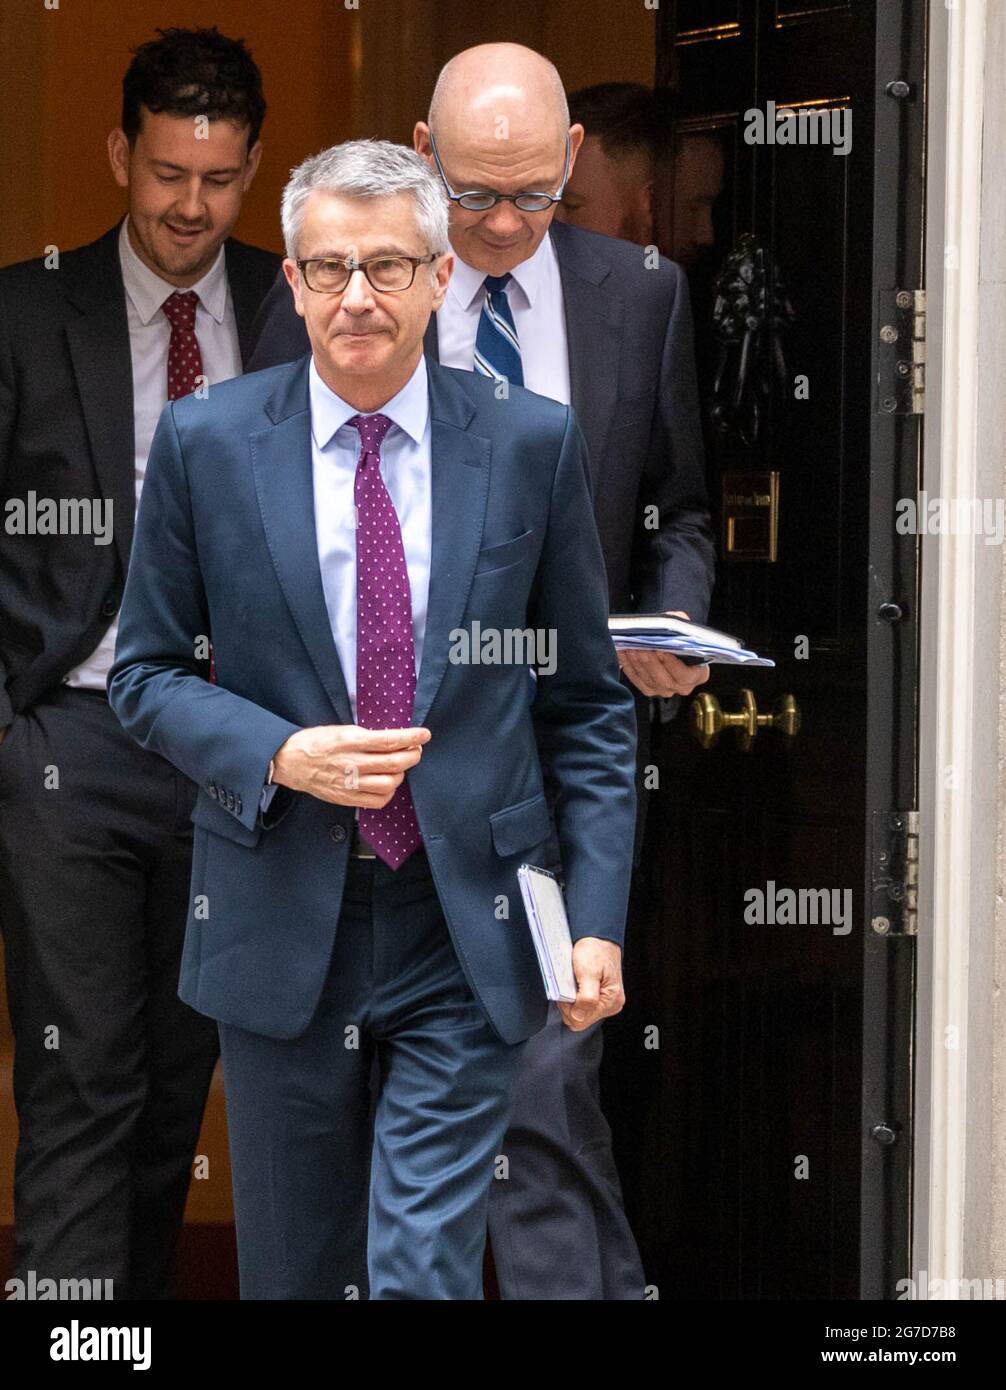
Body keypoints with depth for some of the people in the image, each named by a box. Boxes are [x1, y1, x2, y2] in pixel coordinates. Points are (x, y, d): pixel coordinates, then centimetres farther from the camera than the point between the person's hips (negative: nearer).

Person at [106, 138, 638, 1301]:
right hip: (279, 929, 1)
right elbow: (145, 673, 5)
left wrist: (598, 913, -3)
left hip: (468, 938, -1)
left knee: (426, 1269, -9)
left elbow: (587, 702, 5)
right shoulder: (204, 443, -1)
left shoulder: (532, 445, 0)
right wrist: (277, 756, -14)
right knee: (292, 1270, 13)